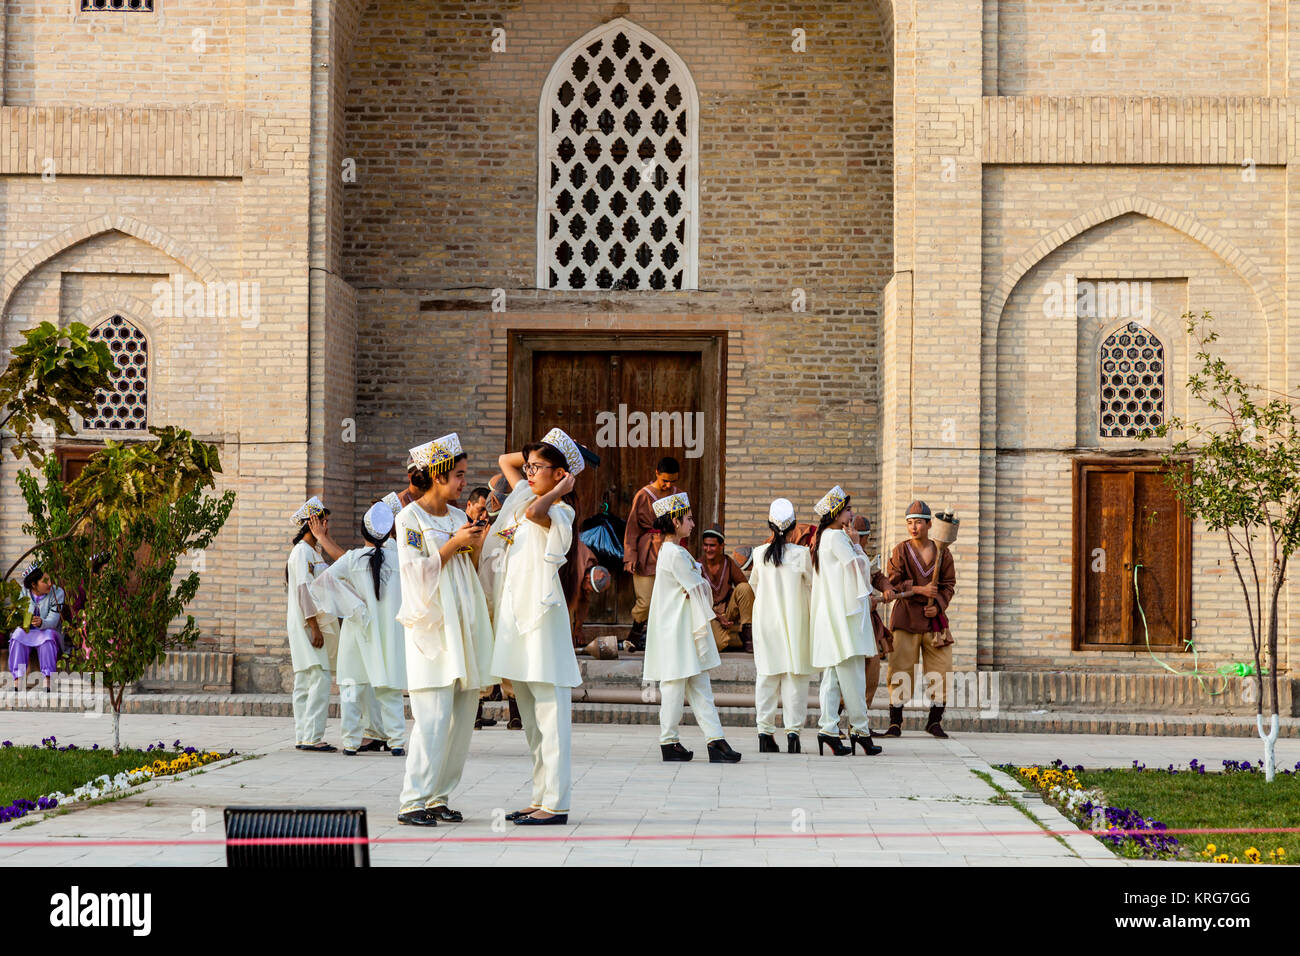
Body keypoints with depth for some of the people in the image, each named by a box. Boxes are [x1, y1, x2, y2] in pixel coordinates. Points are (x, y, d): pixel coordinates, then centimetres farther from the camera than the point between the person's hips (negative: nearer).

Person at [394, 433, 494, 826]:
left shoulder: (458, 516, 16)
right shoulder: (410, 518, -3)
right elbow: (417, 571, -10)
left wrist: (476, 547, 3)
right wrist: (454, 544, -12)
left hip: (464, 626, 7)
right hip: (431, 625, -7)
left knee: (463, 716, 4)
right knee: (434, 716, -13)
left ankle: (439, 797, 11)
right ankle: (413, 801, -9)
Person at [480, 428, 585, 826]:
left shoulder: (558, 512, -10)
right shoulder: (524, 498, 15)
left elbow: (535, 512, -34)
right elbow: (504, 460, 29)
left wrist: (560, 489, -17)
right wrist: (540, 451, 16)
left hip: (542, 615, -9)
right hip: (515, 613, 9)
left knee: (550, 713, -7)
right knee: (530, 716, 11)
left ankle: (556, 803, -6)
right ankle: (540, 798, 17)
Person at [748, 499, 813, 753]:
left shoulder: (760, 553, -2)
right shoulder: (801, 554, -9)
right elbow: (811, 587, 1)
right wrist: (812, 618, 16)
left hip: (765, 620, 2)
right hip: (794, 621, -2)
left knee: (767, 674, 5)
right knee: (795, 675, 2)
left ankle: (765, 733, 4)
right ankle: (792, 730, -1)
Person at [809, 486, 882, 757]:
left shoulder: (823, 538, 18)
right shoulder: (837, 537, -11)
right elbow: (858, 566, -11)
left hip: (830, 614, 10)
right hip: (845, 612, -10)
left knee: (832, 675, 5)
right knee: (852, 673, -5)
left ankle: (829, 729, 1)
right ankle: (860, 730, -2)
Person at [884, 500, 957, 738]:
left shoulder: (942, 553, 7)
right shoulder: (900, 551, 1)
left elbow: (949, 585, 8)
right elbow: (893, 585, -3)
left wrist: (938, 606, -10)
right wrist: (920, 590, -16)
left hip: (935, 618, 2)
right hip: (906, 619, -2)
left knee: (941, 672, 1)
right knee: (899, 671, -5)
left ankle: (935, 721, 15)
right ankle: (895, 723, 3)